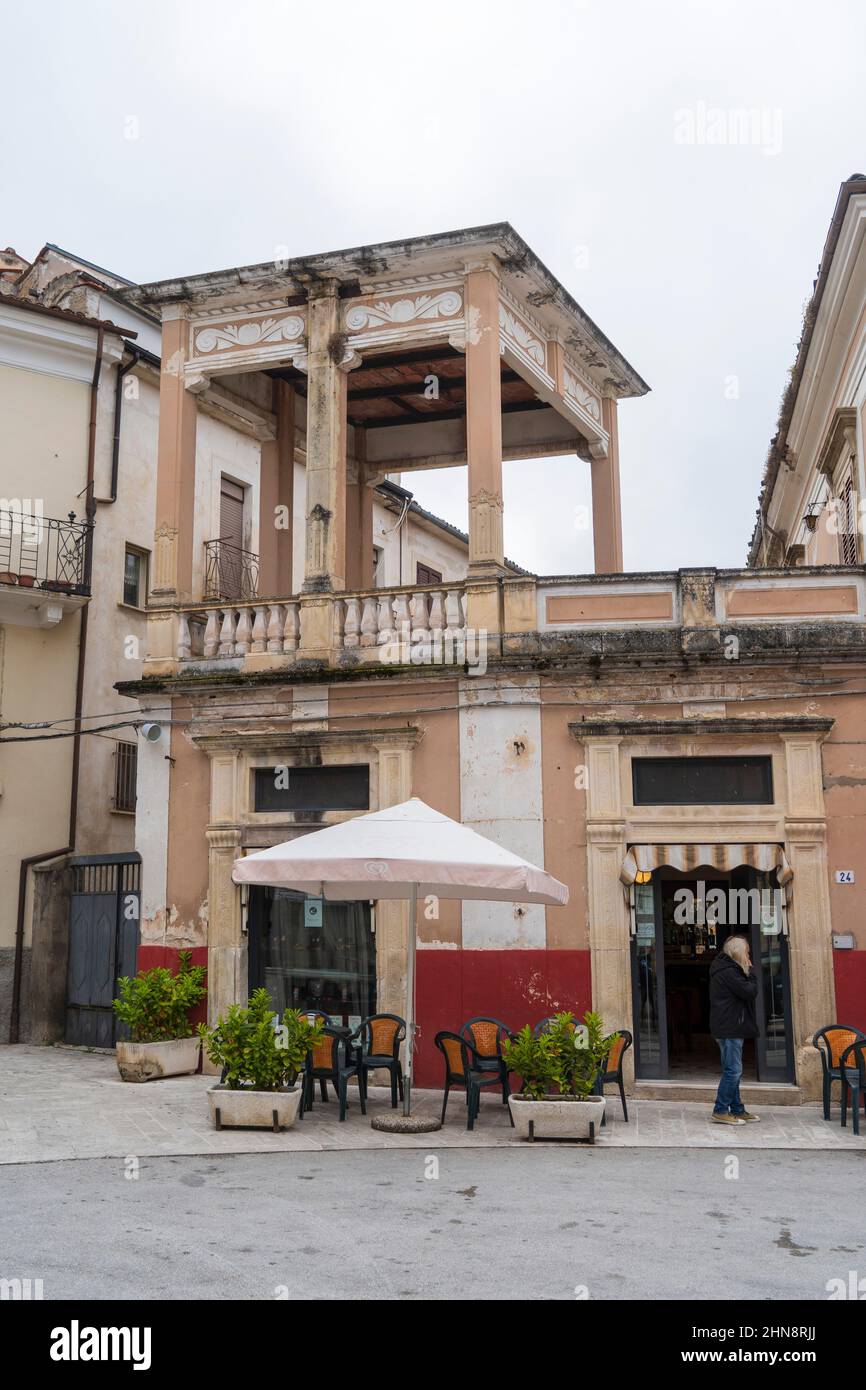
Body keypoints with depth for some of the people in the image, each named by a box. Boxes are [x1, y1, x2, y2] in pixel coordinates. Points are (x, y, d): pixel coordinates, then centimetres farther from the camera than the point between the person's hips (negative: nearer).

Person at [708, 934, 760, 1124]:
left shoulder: (726, 969, 16)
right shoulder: (728, 972, -17)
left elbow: (748, 991, 18)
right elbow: (750, 992, -17)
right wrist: (750, 972, -6)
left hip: (730, 1028, 11)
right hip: (730, 1029, -11)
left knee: (732, 1071, 13)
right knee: (733, 1070, -8)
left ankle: (737, 1110, 19)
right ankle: (721, 1111, -5)